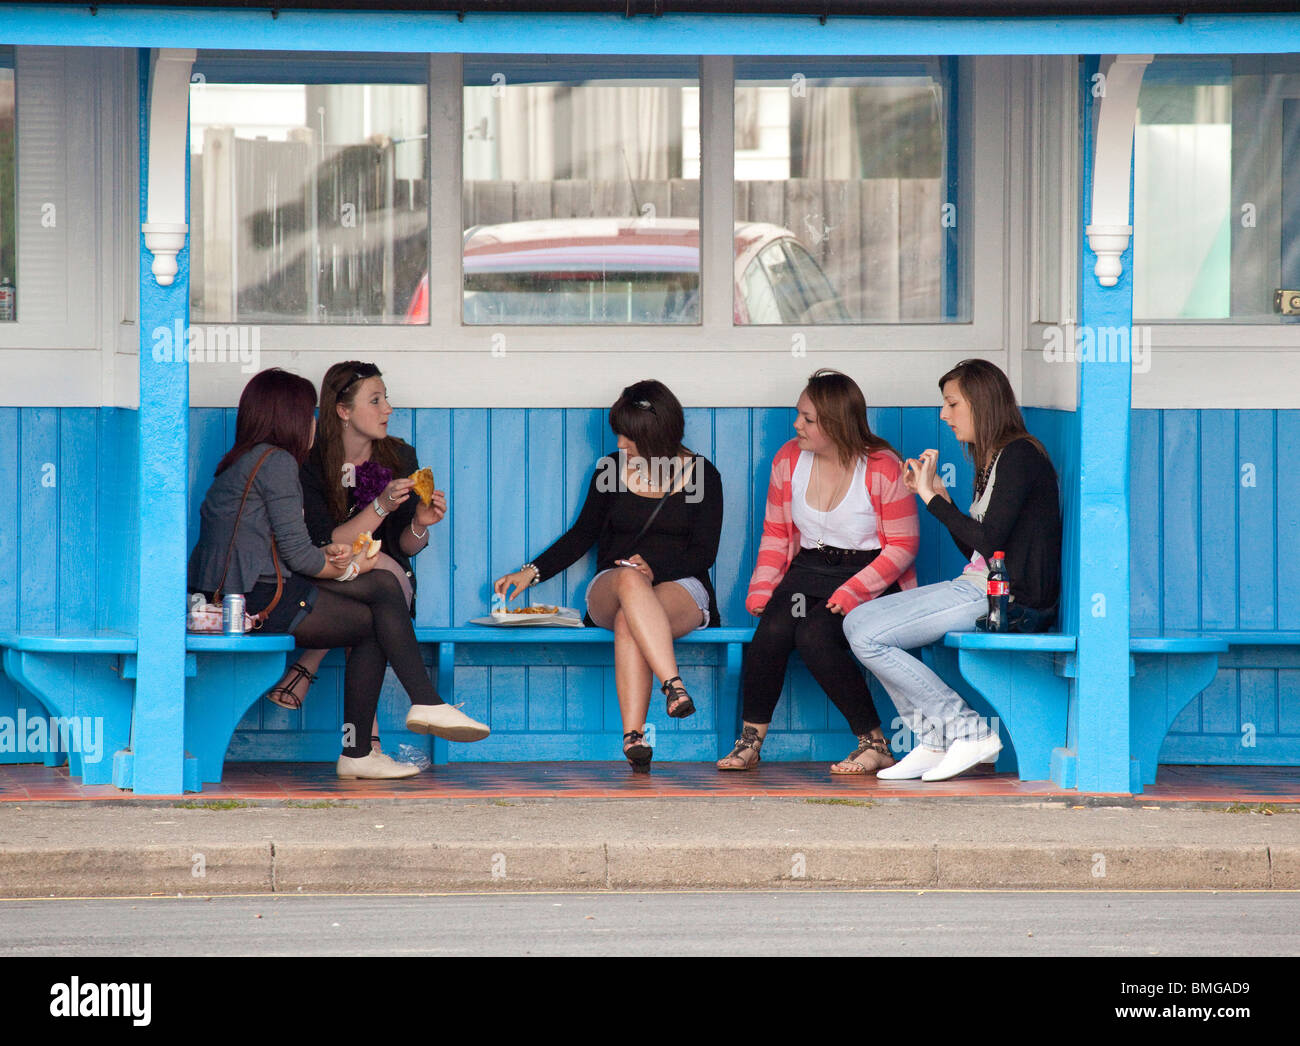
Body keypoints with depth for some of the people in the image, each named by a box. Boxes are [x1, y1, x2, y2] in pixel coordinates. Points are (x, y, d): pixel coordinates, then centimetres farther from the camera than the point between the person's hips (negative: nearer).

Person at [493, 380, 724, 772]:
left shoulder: (701, 474, 4)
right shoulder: (612, 469, 11)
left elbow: (705, 552, 2)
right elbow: (583, 534, 18)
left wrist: (654, 567, -14)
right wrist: (532, 572, 8)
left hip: (680, 587, -2)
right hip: (609, 589, 2)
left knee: (628, 623, -39)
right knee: (630, 579, -40)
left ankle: (633, 736, -53)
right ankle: (673, 685, -55)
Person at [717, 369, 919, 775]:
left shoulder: (882, 468, -10)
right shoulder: (789, 459, 5)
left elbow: (902, 546, -8)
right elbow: (776, 533, 13)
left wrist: (852, 592, -21)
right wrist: (761, 588, -3)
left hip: (872, 577, -4)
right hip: (808, 570, 4)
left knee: (814, 636, -32)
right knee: (772, 630, -27)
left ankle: (874, 744, -21)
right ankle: (750, 741, -15)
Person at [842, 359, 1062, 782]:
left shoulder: (1018, 456, -11)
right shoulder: (997, 460, 19)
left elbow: (988, 540, -19)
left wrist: (932, 498, -10)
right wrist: (939, 495, 14)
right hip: (983, 589, 10)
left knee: (866, 634, -15)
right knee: (859, 623, 8)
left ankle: (969, 730, -12)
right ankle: (934, 743, 0)